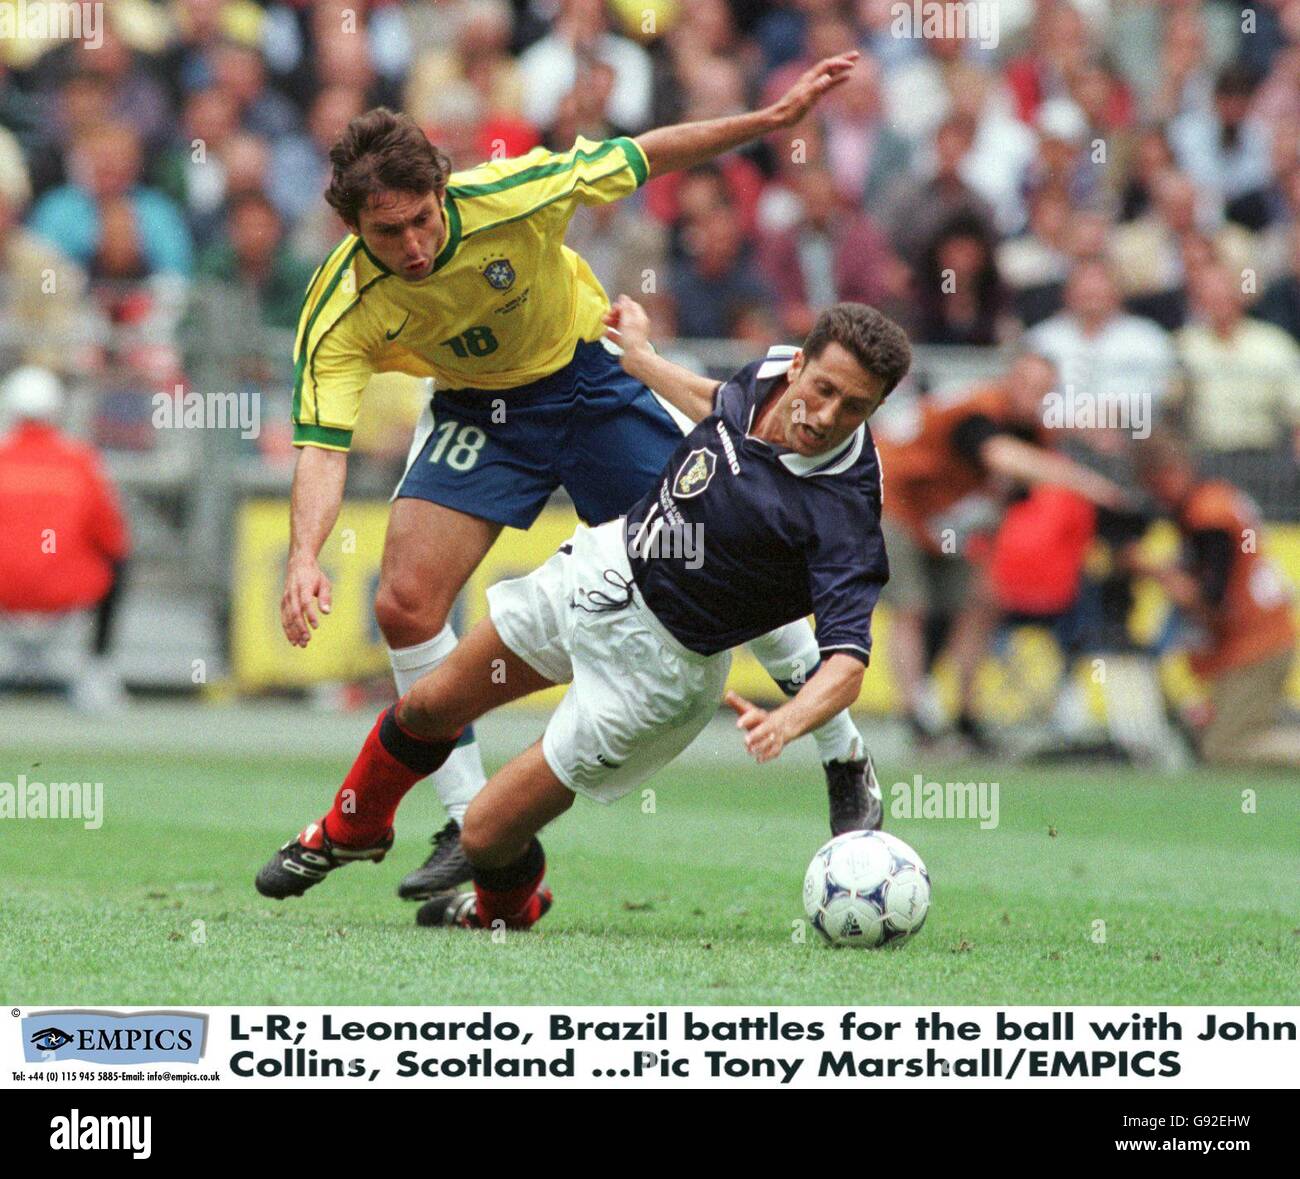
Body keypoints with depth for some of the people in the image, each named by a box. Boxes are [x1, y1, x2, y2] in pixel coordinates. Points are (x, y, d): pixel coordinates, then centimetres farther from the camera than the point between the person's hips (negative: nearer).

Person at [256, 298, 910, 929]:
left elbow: (847, 662, -38)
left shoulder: (842, 513, -32)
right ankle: (351, 831, 53)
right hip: (606, 562, 7)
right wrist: (641, 356, 24)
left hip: (655, 658, -7)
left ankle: (507, 906, 35)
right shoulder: (771, 371, -12)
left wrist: (788, 720, -57)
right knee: (430, 707, 21)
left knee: (487, 834, -3)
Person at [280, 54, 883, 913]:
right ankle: (474, 827, -2)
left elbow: (637, 159, -17)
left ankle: (844, 753, 18)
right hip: (479, 413, 1)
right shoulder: (340, 312, -29)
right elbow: (322, 445, -33)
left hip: (593, 381, -1)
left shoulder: (508, 197, -31)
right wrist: (305, 558, -51)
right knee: (407, 604, -15)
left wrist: (773, 118, -16)